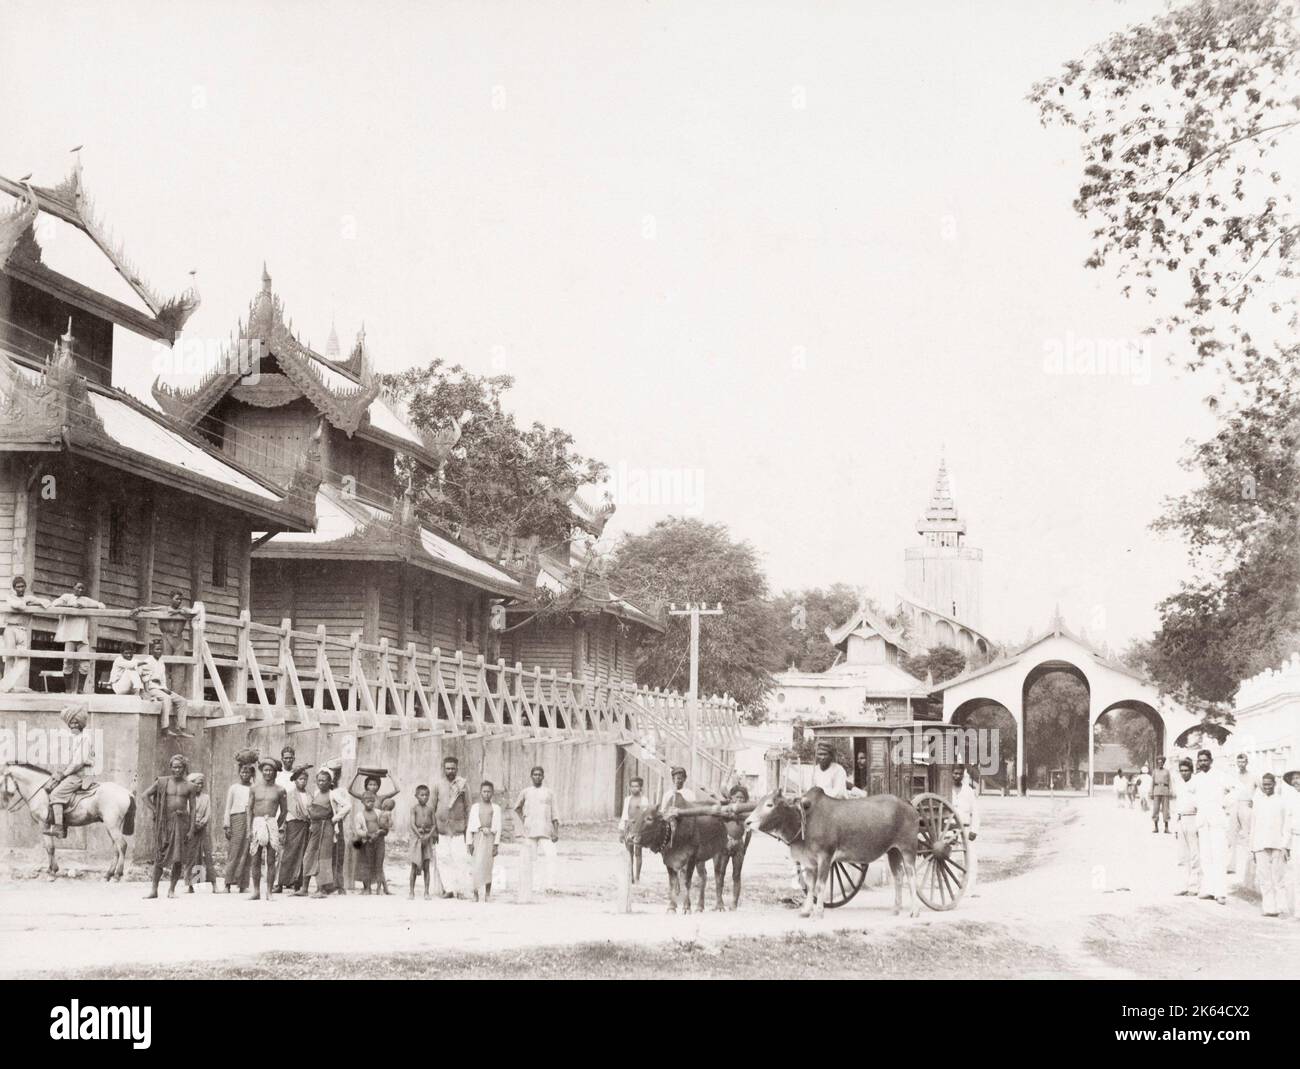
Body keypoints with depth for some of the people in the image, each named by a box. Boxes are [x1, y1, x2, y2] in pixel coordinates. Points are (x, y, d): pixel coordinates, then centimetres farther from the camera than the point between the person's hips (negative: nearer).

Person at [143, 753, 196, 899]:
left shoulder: (189, 786, 5)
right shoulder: (162, 782, 3)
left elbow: (192, 809, 5)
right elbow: (146, 796, 7)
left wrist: (191, 829, -1)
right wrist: (155, 812, -1)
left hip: (182, 821, 0)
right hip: (165, 822, 0)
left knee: (178, 857, -3)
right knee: (159, 856, 0)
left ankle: (172, 889, 6)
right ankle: (154, 890, 4)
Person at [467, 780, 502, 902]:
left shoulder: (496, 808, 10)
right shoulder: (475, 807, 13)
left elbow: (498, 827, 5)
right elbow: (469, 826, 11)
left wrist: (496, 844, -4)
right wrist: (469, 843, 3)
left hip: (490, 837, 0)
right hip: (478, 837, 0)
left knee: (488, 866, -3)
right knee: (478, 864, -12)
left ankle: (486, 894, 3)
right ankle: (479, 893, -12)